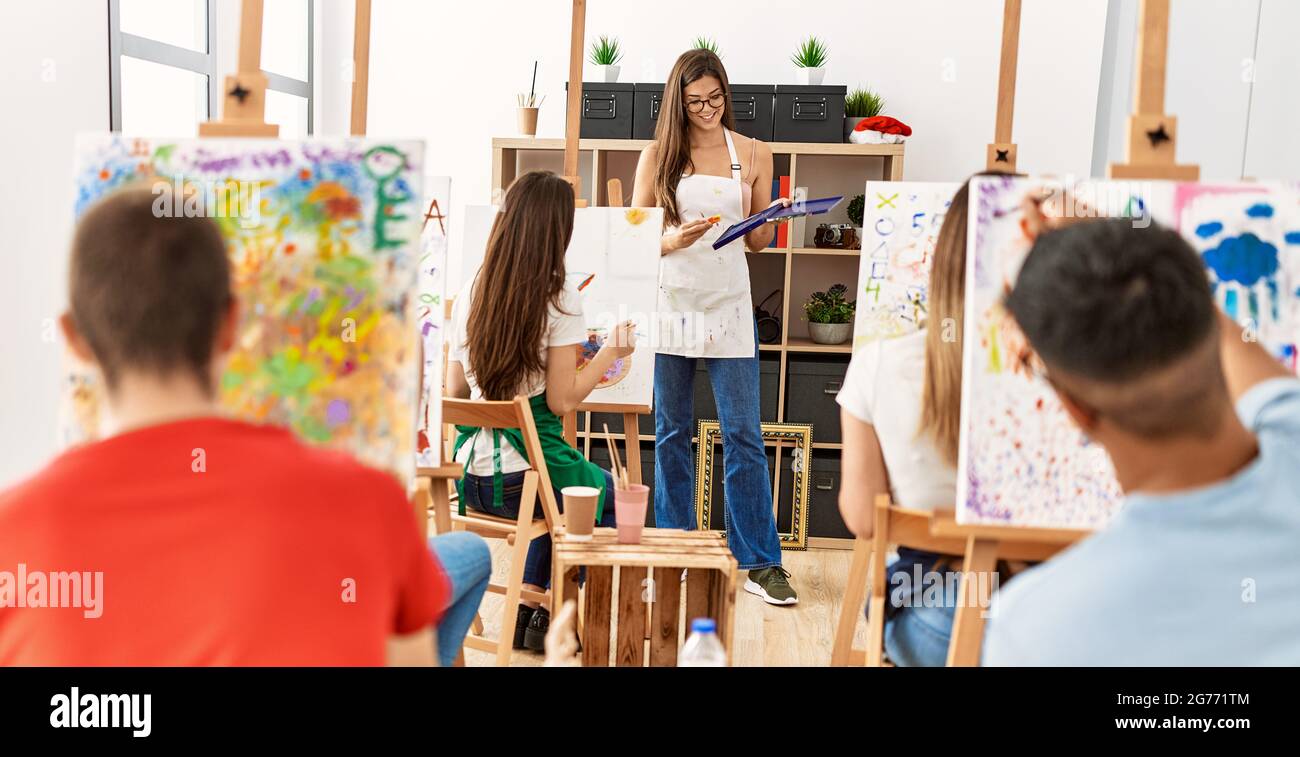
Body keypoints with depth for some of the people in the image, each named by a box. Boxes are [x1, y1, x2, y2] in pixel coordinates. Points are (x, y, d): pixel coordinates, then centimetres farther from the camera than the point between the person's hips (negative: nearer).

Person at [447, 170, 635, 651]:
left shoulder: (470, 291, 2)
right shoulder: (558, 298, -13)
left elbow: (455, 390, 7)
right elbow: (561, 401, -13)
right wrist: (610, 353, -1)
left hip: (470, 477, 6)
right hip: (524, 476, -5)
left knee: (565, 492, 35)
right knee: (608, 493, 26)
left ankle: (529, 605, 31)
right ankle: (553, 613, 26)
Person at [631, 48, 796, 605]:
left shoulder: (753, 154, 7)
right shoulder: (657, 156, 6)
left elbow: (759, 242, 11)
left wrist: (765, 221, -11)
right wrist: (672, 241, -16)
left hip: (728, 307, 0)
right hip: (669, 303, 1)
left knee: (744, 435, -1)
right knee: (671, 434, 8)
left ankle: (759, 561, 7)